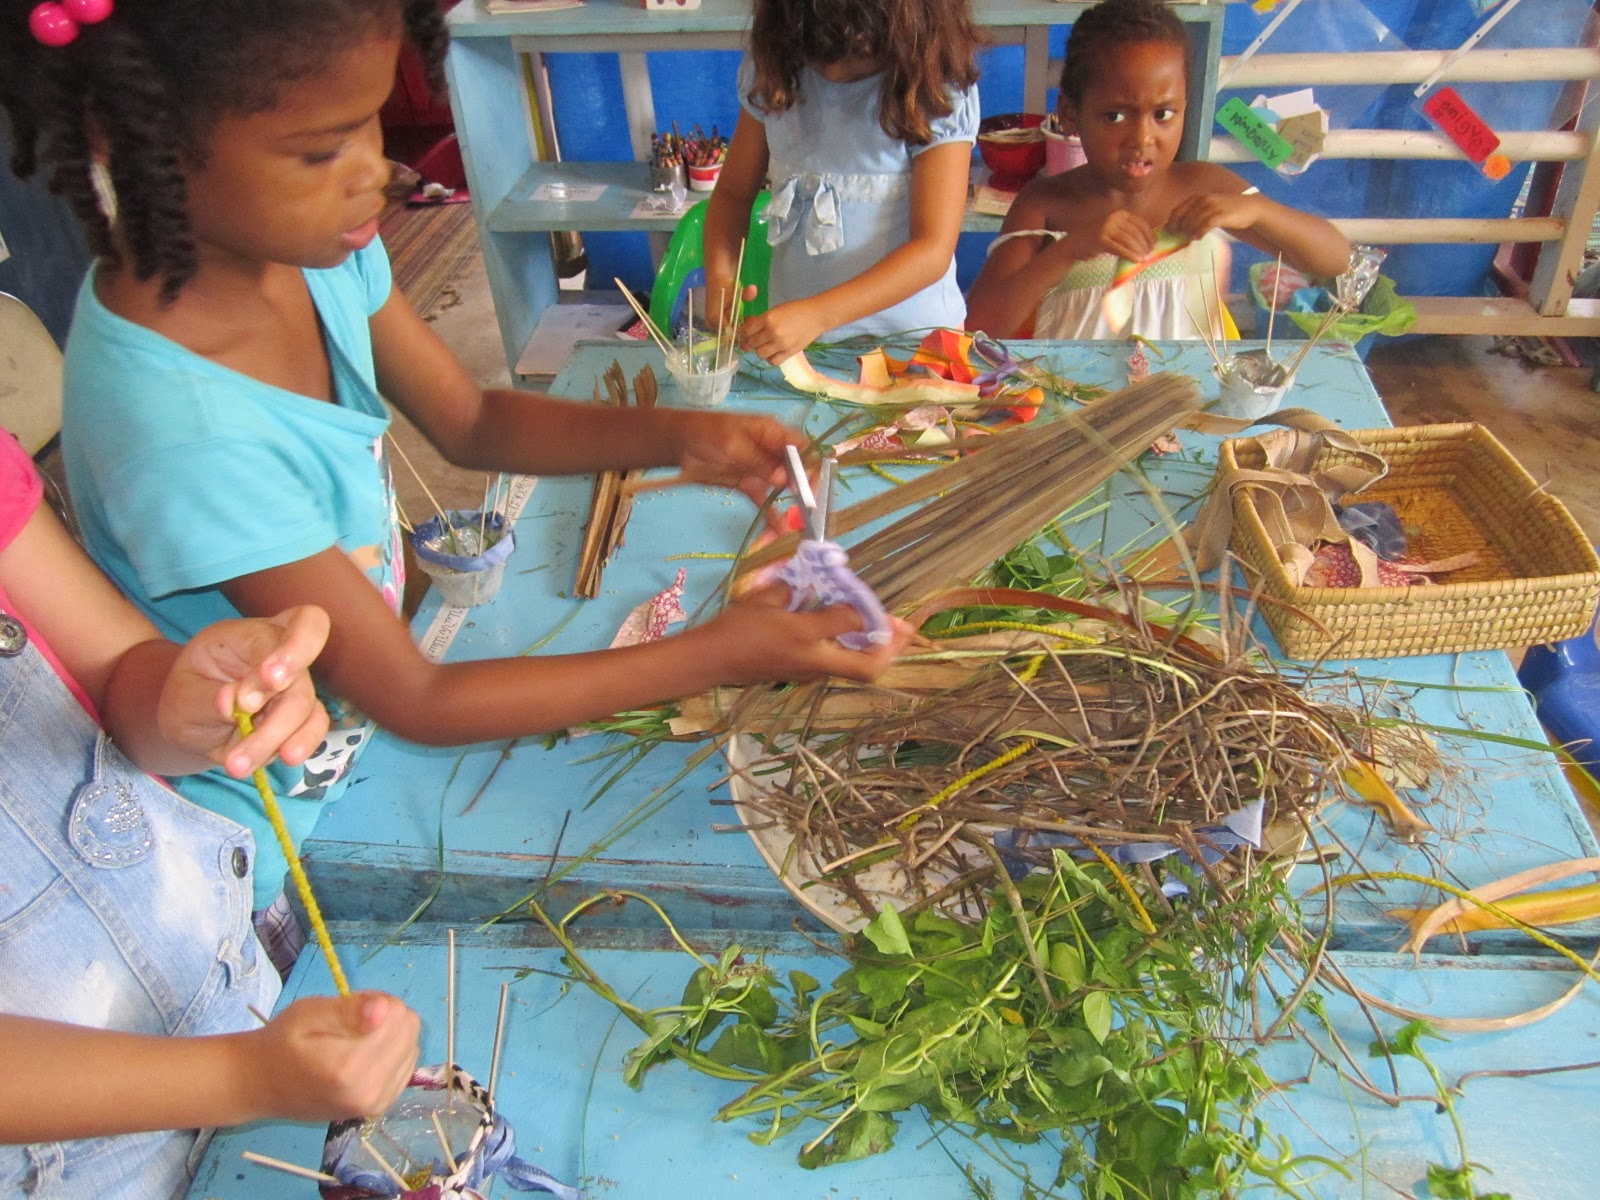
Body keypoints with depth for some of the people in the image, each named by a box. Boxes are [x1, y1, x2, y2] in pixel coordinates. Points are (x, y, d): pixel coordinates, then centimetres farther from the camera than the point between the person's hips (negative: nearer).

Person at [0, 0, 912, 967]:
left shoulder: (305, 239, -17)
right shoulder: (187, 433, -39)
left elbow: (470, 421, -3)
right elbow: (417, 700, -29)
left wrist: (672, 437, -20)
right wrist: (715, 656, -30)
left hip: (345, 749, 6)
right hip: (252, 856, -6)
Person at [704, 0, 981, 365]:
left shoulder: (939, 90, -11)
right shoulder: (771, 72, 1)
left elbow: (933, 249, -17)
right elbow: (733, 192, 9)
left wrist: (817, 315, -27)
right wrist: (720, 279, -11)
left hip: (916, 336, -2)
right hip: (796, 334, 3)